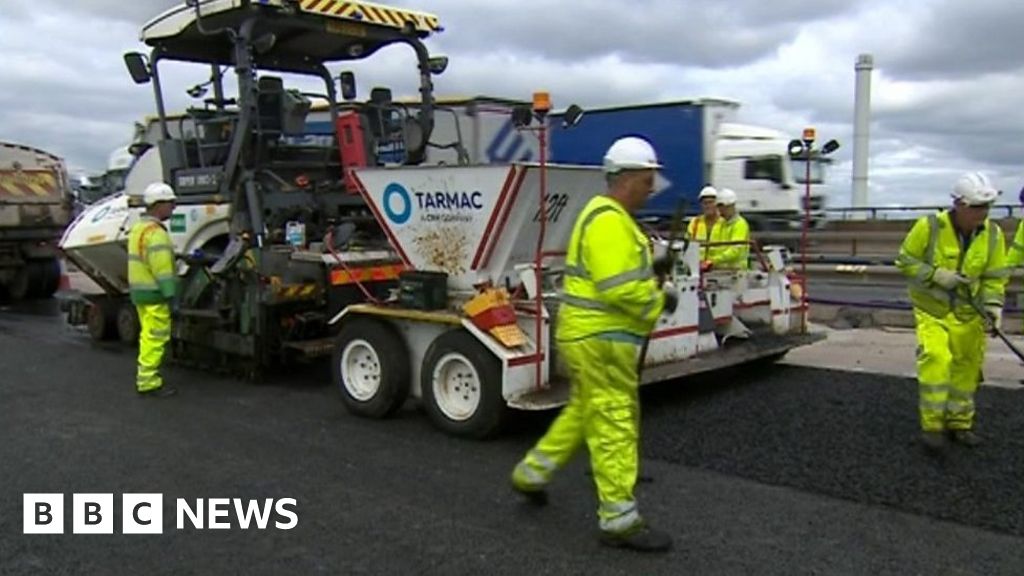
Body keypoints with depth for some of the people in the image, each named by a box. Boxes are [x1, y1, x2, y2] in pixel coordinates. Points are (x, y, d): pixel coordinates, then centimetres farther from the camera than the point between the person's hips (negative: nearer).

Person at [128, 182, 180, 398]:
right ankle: (149, 383, -3)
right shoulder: (155, 232, -17)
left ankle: (145, 378, 26)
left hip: (140, 291, 11)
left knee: (148, 336, 18)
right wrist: (171, 295, -22)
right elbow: (162, 268, -22)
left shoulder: (139, 227, 16)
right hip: (154, 293, -11)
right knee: (156, 338, -6)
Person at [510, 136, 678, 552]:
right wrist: (660, 300, -12)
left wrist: (652, 271, 7)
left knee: (583, 413, 23)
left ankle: (532, 473, 35)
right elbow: (619, 288, -27)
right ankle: (619, 521, 6)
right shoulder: (609, 220, -19)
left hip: (593, 334, 11)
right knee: (614, 426, -3)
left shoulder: (610, 216, 16)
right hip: (601, 338, -11)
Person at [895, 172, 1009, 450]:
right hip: (932, 311, -4)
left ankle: (959, 423, 28)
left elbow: (995, 276, 2)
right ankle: (932, 425, -5)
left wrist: (993, 304, -14)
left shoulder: (992, 234, -4)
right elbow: (906, 261, -7)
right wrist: (936, 275, -20)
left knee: (966, 368, 10)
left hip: (968, 313, 4)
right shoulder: (929, 227, -15)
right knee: (936, 360, -18)